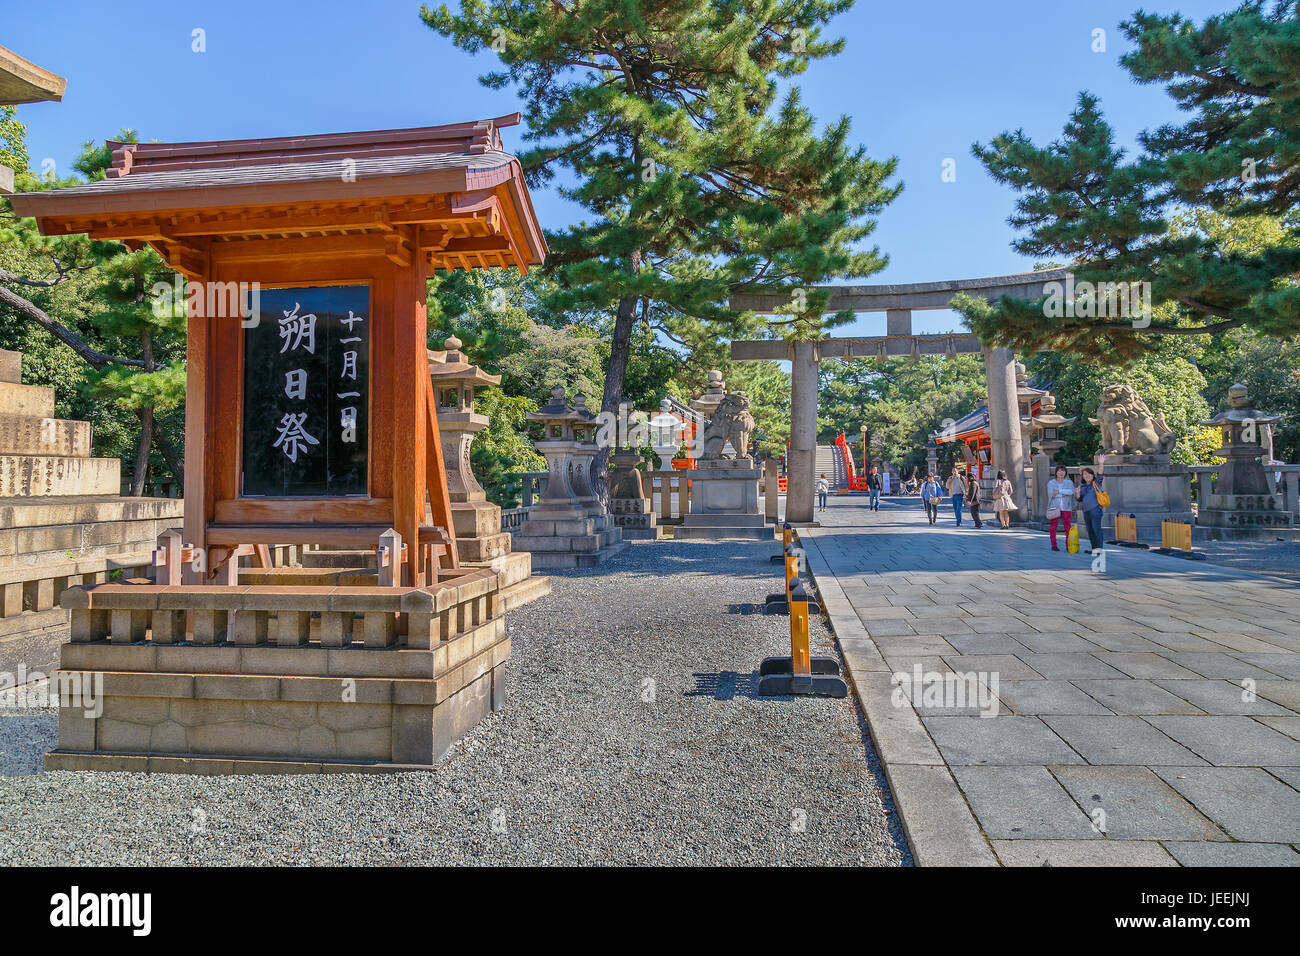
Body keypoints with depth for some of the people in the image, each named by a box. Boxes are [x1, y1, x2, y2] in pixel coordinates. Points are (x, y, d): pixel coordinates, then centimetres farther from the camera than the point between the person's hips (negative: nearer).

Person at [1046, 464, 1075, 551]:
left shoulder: (1069, 482, 7)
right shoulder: (1051, 483, 5)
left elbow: (1071, 492, -12)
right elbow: (1051, 494, -9)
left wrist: (1059, 491, -14)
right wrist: (1064, 494, -10)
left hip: (1066, 508, 1)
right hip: (1054, 507, 0)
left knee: (1067, 527, -4)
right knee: (1054, 526, -2)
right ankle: (1054, 545, 4)